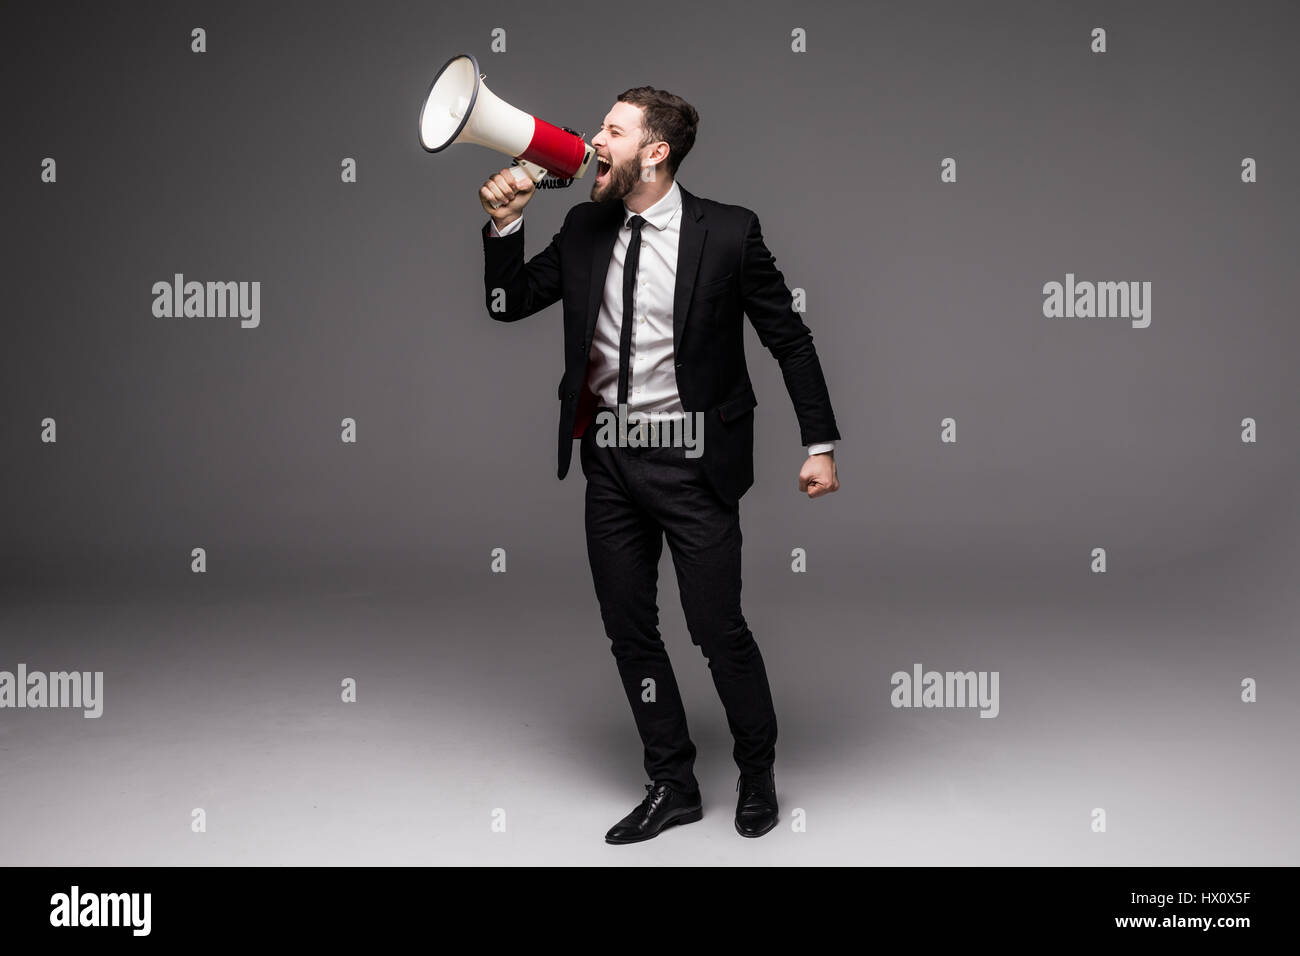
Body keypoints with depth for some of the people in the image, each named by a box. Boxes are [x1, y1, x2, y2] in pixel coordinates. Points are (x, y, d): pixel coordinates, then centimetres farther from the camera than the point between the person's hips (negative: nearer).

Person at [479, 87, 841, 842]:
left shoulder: (728, 232, -8)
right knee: (630, 631, 10)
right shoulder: (585, 230, 5)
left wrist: (819, 443, -6)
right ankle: (672, 785, 27)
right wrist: (505, 222, -5)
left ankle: (758, 774, 26)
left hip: (691, 460, -5)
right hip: (609, 457, 5)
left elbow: (789, 336, -3)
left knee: (718, 626, 0)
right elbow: (509, 303, 11)